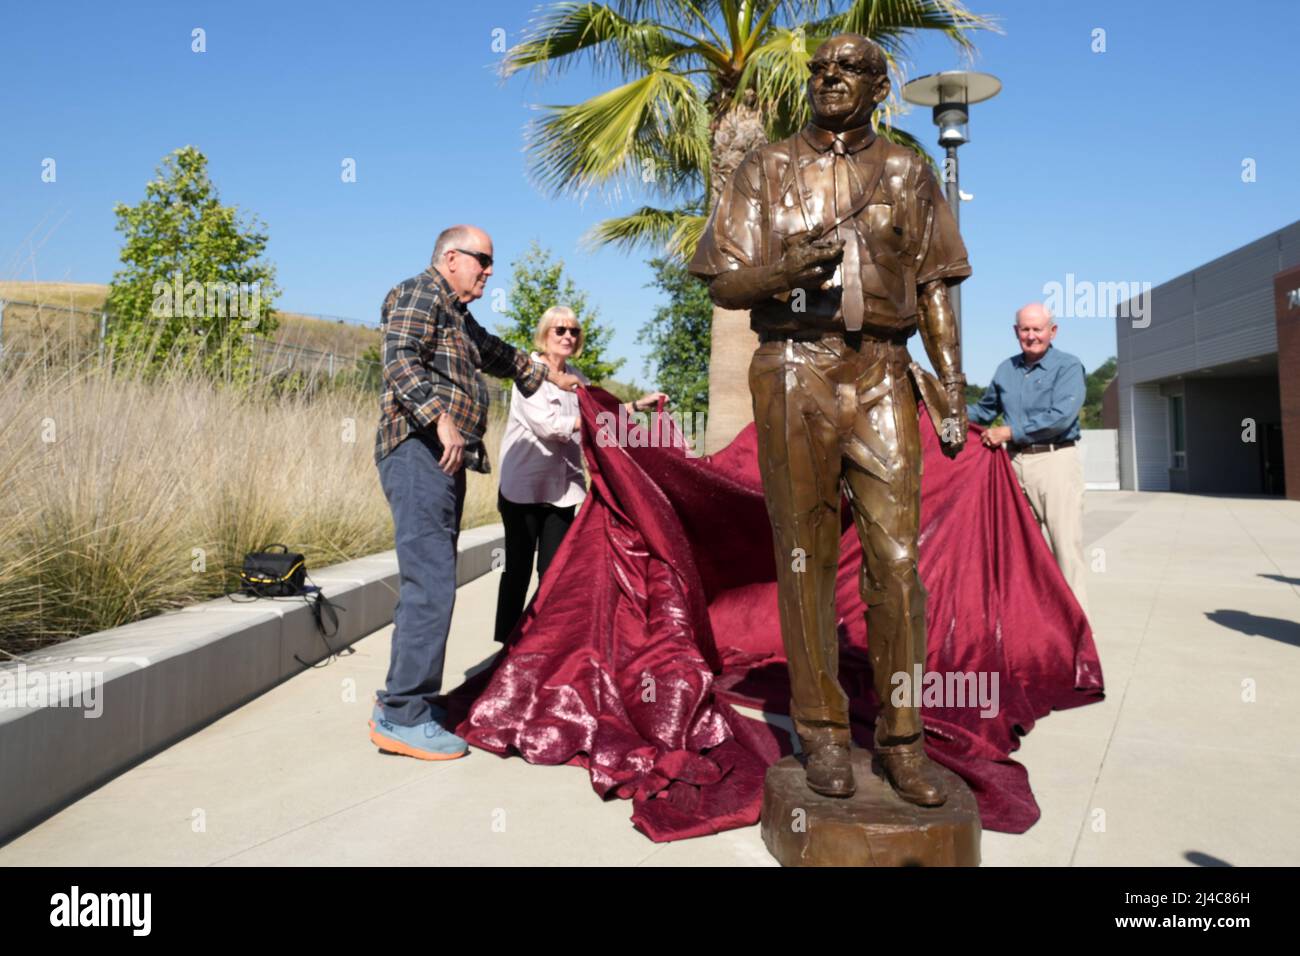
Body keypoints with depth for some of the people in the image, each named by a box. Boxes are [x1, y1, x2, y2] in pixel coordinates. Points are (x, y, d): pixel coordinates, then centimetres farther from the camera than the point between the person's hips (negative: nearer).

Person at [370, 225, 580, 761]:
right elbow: (401, 360, -17)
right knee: (431, 583, -15)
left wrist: (546, 374, 57)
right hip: (420, 453, -10)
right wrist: (441, 418, -29)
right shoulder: (421, 293, -1)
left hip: (444, 460, 10)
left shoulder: (458, 316, 29)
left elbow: (496, 353, 46)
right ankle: (402, 717, -11)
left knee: (427, 584, 9)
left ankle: (401, 698, 16)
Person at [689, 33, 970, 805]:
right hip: (795, 372, -1)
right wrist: (787, 267, -17)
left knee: (897, 558, -3)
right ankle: (824, 732, 14)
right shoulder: (769, 169, 10)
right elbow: (724, 282, 4)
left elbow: (934, 288, 11)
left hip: (882, 376, 1)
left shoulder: (908, 173, 14)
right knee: (807, 558, 2)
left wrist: (954, 389, 2)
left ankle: (901, 737, 9)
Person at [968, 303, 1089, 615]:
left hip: (1055, 461, -5)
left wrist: (1010, 431, -14)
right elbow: (985, 409, 27)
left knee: (1066, 545, -4)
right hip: (1014, 463, 6)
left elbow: (1061, 417, -17)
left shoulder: (1068, 366, -4)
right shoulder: (1006, 369, 14)